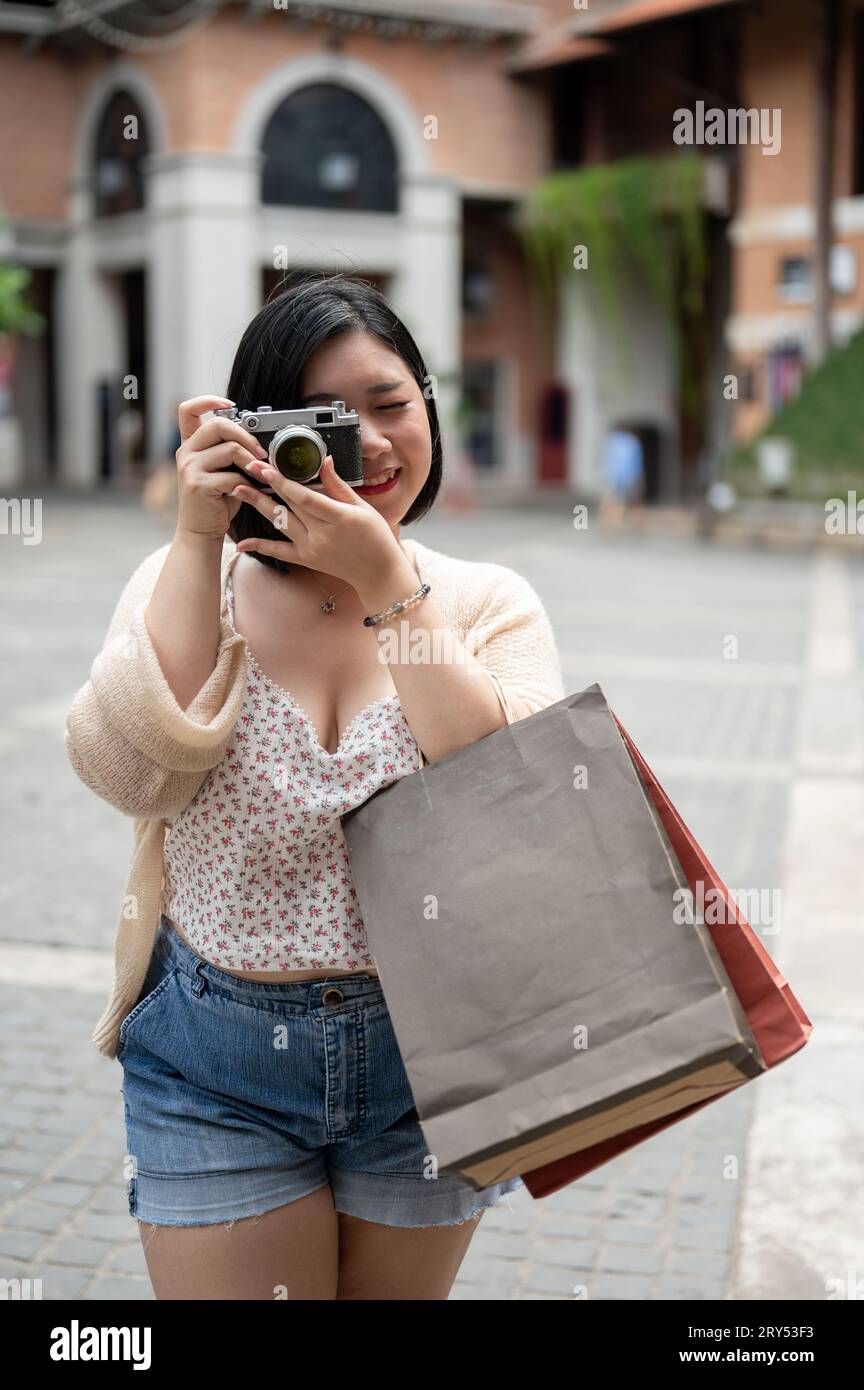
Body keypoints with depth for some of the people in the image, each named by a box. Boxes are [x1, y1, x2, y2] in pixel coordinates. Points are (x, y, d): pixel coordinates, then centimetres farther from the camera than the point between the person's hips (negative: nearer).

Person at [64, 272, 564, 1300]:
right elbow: (132, 771, -18)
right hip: (215, 1060, 0)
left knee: (400, 1291, 20)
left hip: (425, 1053, 1)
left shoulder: (489, 603, -2)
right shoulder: (188, 582, -1)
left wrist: (388, 580, -20)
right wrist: (198, 538, -18)